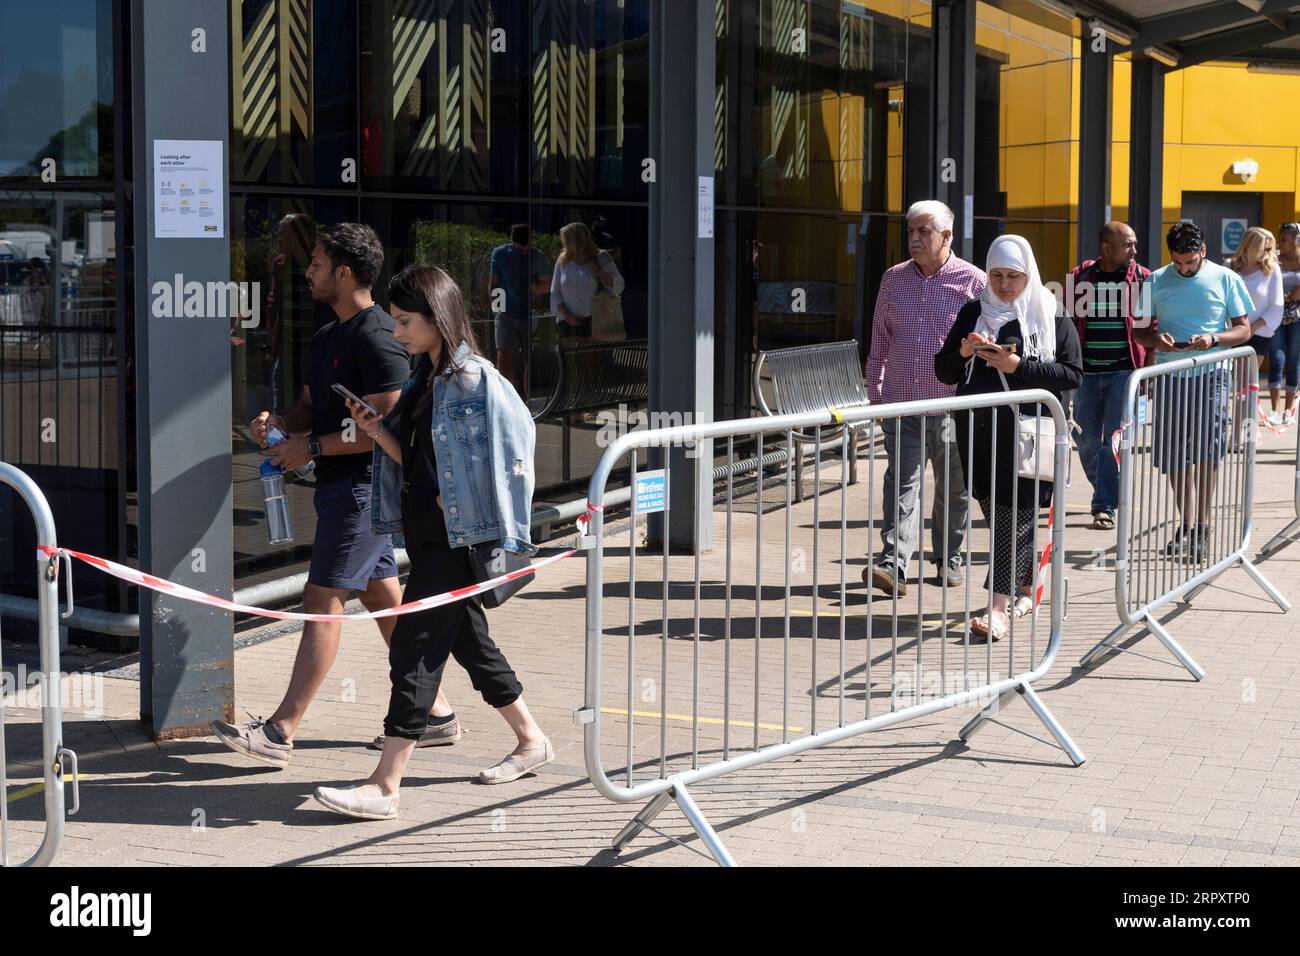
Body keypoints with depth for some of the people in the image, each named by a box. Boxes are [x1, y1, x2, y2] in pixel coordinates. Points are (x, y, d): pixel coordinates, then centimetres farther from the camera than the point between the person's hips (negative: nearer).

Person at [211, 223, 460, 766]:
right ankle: (435, 713, 20)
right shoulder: (328, 338, 16)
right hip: (340, 484, 10)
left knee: (322, 600, -9)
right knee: (383, 597, 12)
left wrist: (313, 447, -17)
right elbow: (311, 406, 23)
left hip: (363, 486, -10)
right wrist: (277, 424, 1)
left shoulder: (377, 337, -16)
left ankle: (280, 732, -7)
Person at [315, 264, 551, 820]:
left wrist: (465, 506, -16)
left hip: (457, 535, -9)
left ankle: (385, 786, -6)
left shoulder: (474, 378, -14)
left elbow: (514, 447, -15)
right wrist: (376, 430, -2)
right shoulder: (425, 378, 13)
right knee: (467, 638, 17)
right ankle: (531, 740, 33)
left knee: (415, 646, -9)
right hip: (425, 531, 9)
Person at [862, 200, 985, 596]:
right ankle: (893, 565, -16)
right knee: (901, 483, -9)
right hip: (902, 403, 2)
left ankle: (949, 559, 29)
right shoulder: (893, 279, 8)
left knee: (952, 488, 12)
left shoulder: (974, 282, -3)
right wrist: (874, 393, 11)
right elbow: (880, 341, 14)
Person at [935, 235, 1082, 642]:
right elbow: (943, 372, 13)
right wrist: (964, 352, -9)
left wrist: (1019, 366, -16)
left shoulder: (1052, 317, 1)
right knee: (997, 512, 12)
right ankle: (1026, 585, 31)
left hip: (1029, 431, -4)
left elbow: (1072, 374, -5)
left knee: (1015, 514, -10)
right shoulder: (973, 313, 11)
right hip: (980, 429, 4)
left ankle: (999, 607, -14)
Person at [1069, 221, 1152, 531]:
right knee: (1087, 441, 8)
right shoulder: (1080, 277, 4)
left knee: (1115, 440, -7)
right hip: (1087, 373, 2)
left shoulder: (1143, 279, 1)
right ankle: (1108, 493, 29)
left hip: (1125, 371, -2)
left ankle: (1105, 507, -3)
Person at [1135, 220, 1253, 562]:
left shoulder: (1225, 279, 4)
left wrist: (1213, 338, -15)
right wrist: (1155, 339, -11)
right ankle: (1186, 526, 16)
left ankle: (1202, 525, -7)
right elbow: (1140, 331, 13)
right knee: (1175, 456, 4)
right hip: (1170, 376, 3)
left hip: (1211, 373, -2)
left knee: (1208, 447, -16)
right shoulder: (1156, 281, 9)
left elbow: (1243, 330, 5)